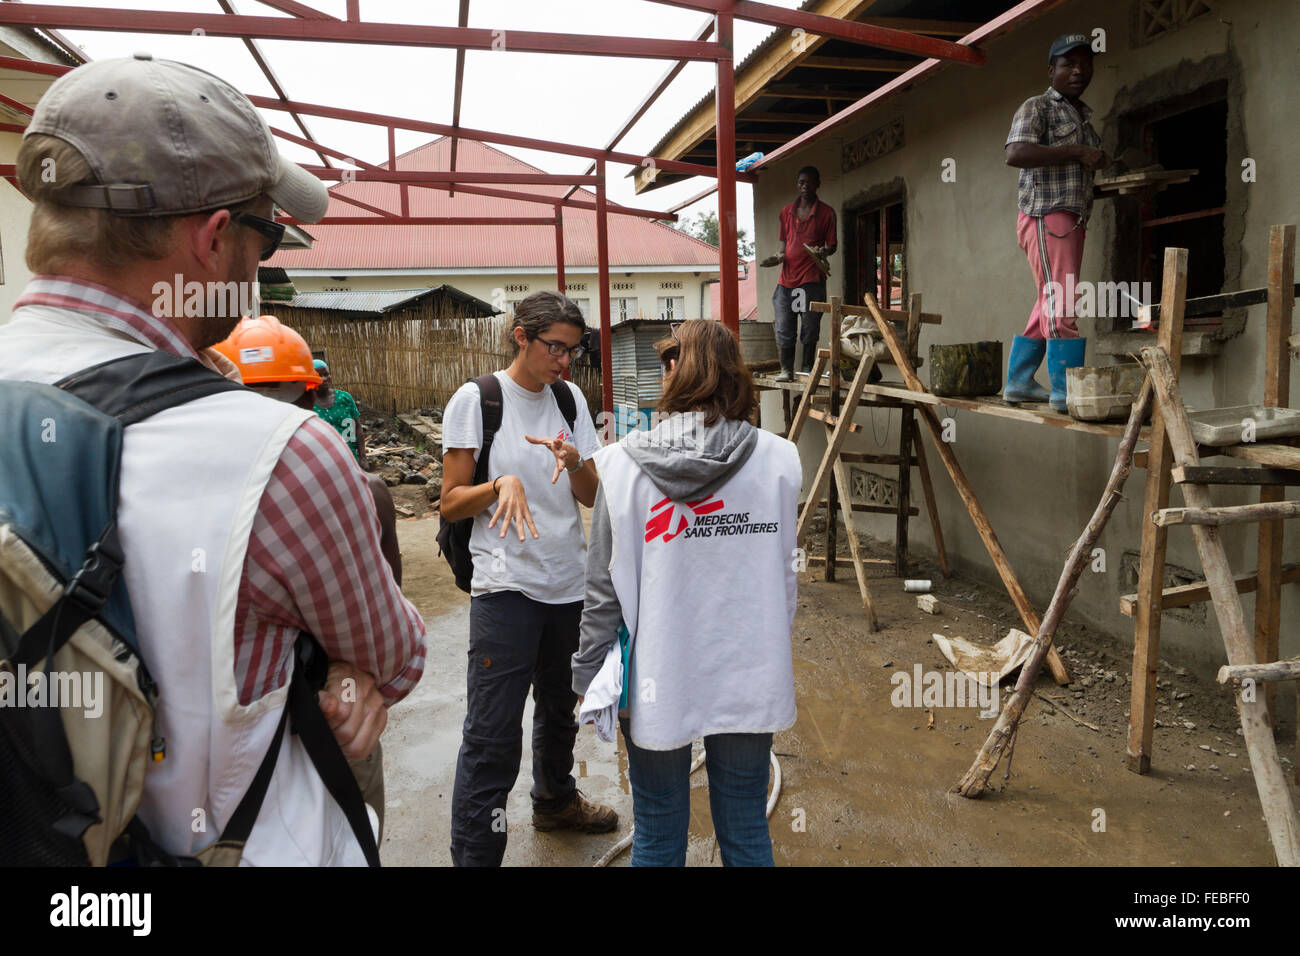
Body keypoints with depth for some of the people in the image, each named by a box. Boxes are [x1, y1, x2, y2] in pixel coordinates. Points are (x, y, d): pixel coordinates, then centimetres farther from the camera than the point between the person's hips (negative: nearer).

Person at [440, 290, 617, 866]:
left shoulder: (569, 397, 7)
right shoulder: (476, 399, -7)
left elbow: (592, 496, 6)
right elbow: (450, 504, -6)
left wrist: (573, 462, -15)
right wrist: (501, 483, -24)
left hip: (569, 583, 6)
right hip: (506, 587, -5)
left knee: (561, 706, 22)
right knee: (492, 734, -5)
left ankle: (554, 801, 45)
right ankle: (473, 853, 9)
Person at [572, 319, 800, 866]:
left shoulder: (623, 465, -11)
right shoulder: (777, 460, -8)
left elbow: (604, 589, -6)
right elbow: (783, 577, -1)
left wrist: (588, 678, 6)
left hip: (657, 682, -1)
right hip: (748, 679, 1)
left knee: (657, 839, 17)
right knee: (746, 833, 19)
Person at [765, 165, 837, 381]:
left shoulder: (826, 213, 5)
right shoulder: (786, 212, 16)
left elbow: (832, 245, 4)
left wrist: (824, 252, -18)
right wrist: (779, 257, 0)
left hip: (812, 277, -3)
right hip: (787, 278, 3)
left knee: (810, 327, -1)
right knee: (784, 328, 1)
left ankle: (807, 369, 8)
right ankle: (786, 369, 9)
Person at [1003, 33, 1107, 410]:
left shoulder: (1083, 115, 24)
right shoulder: (1036, 108, -3)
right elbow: (1015, 154, -21)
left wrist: (1099, 165, 14)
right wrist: (1076, 152, -20)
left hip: (1073, 219, 9)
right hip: (1045, 214, -9)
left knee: (1049, 306, 10)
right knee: (1062, 302, -16)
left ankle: (1019, 382, 16)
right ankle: (1067, 389, -17)